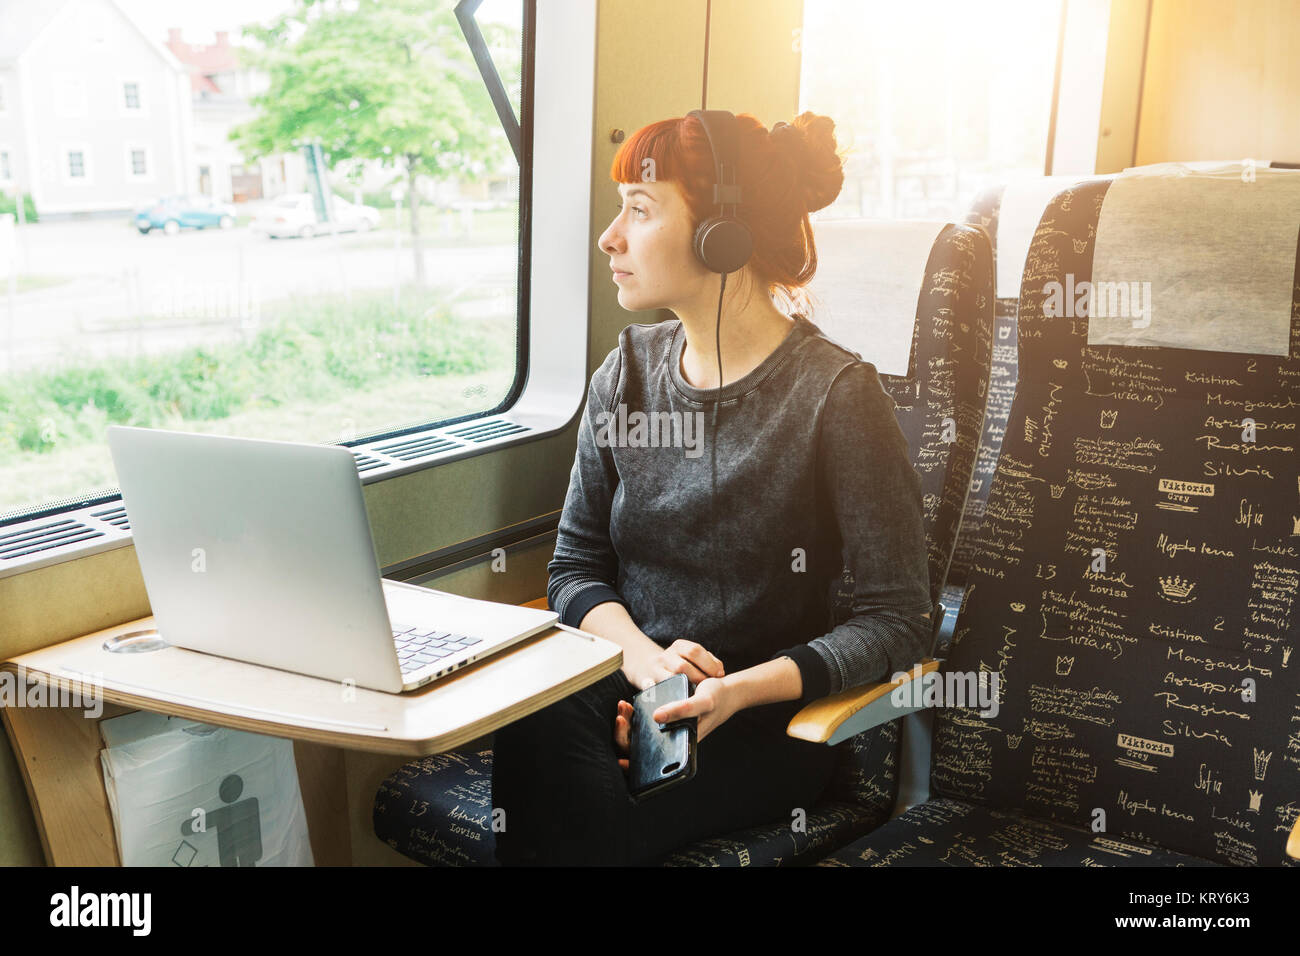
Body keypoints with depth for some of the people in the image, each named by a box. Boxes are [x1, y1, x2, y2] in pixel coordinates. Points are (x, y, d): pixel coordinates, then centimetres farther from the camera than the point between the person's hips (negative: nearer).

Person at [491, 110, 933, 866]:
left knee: (588, 827, -29)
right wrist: (643, 657, -12)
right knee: (535, 736, -30)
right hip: (626, 688, 4)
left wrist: (739, 690, -22)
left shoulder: (836, 394, -10)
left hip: (768, 720, -4)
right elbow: (576, 563, 9)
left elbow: (897, 620, -9)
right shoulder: (628, 372, 7)